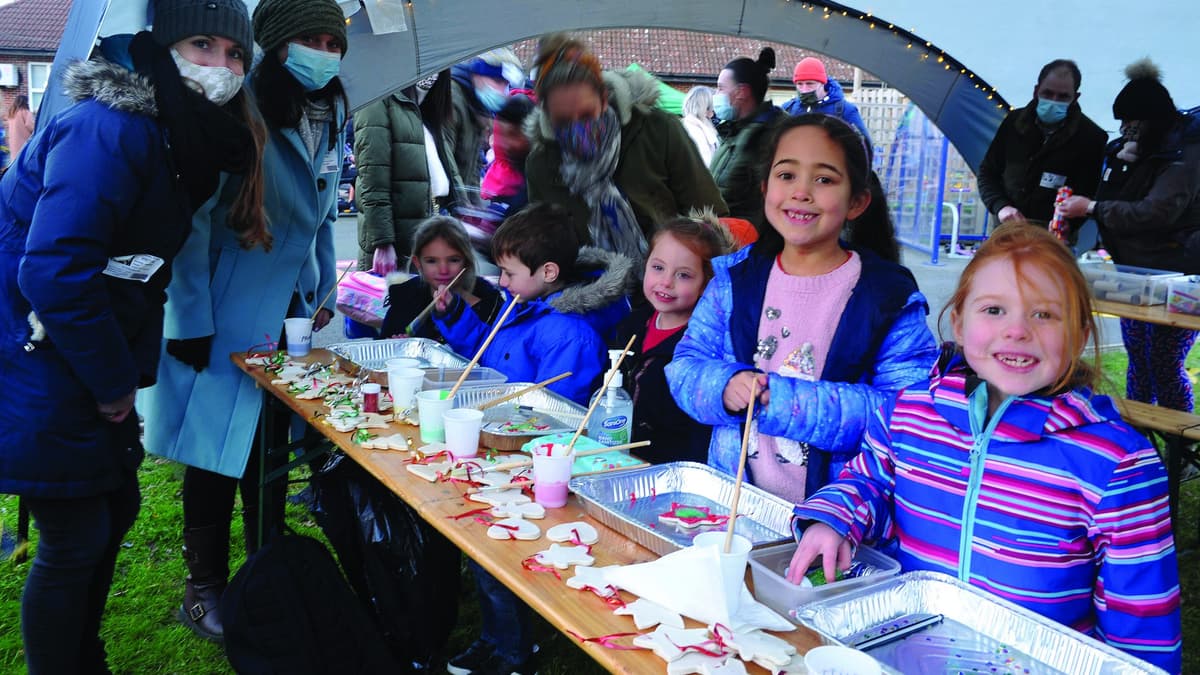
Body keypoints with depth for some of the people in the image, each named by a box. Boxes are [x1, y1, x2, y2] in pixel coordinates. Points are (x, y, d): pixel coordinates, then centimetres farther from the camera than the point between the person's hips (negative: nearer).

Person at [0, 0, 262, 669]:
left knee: (116, 507, 18)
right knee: (75, 540, -1)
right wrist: (113, 382, -17)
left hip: (89, 375, 10)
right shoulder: (111, 130, -22)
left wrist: (133, 371, 7)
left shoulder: (184, 142, 7)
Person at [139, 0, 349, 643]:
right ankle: (204, 588, 20)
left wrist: (323, 297, 14)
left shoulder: (330, 121, 7)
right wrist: (192, 320, -19)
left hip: (290, 313, 6)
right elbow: (192, 218, -17)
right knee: (219, 448, 3)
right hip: (227, 315, -6)